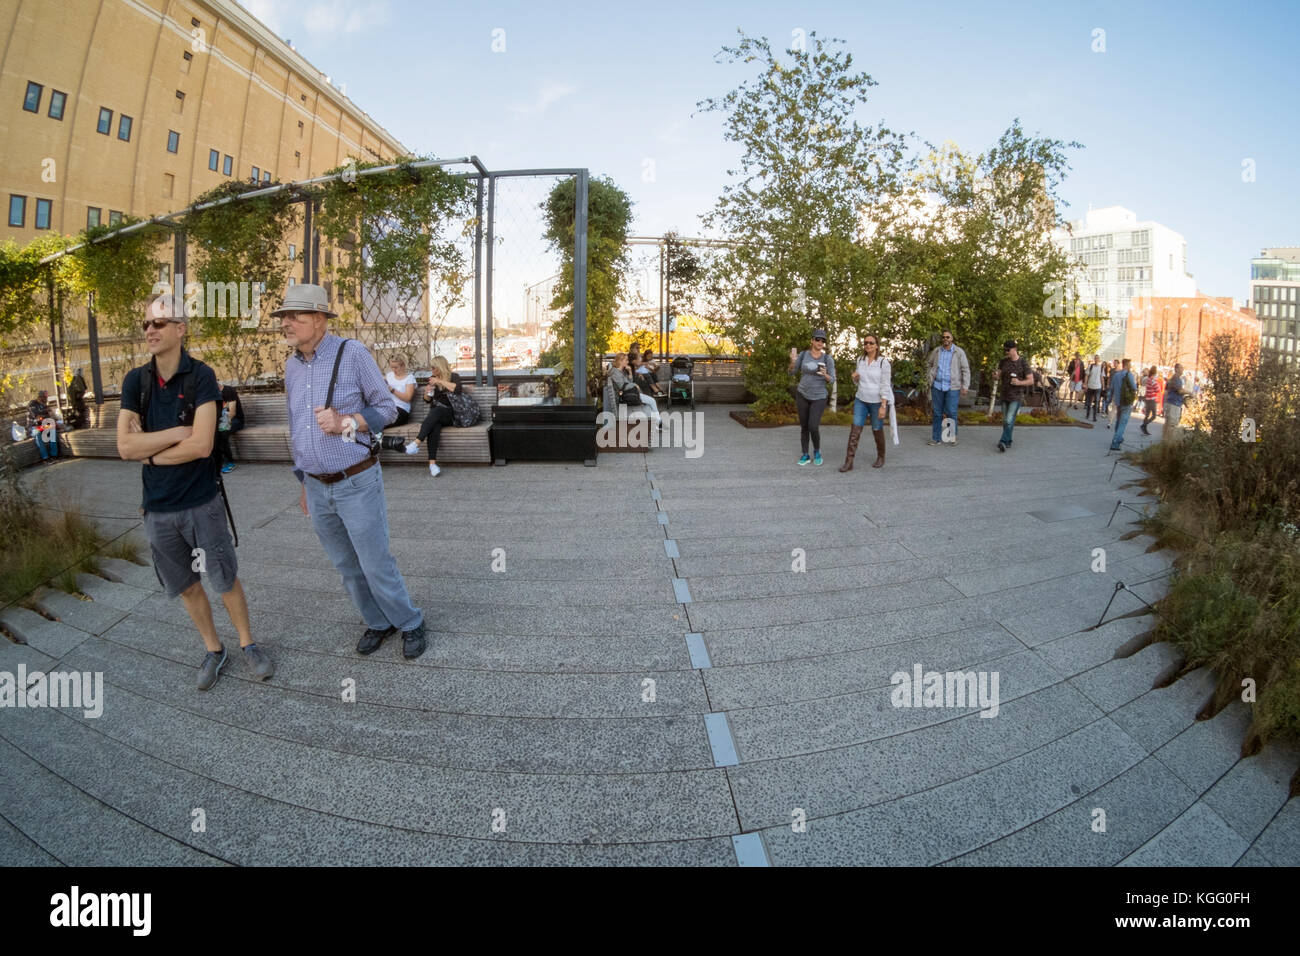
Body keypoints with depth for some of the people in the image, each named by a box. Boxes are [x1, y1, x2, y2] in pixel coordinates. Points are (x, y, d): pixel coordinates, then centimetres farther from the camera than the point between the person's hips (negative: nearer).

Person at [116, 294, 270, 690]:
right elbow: (125, 447, -9)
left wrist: (149, 450, -10)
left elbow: (201, 445, -21)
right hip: (157, 508, 4)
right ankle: (213, 649, 34)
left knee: (225, 580, 8)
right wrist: (178, 432, -17)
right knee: (187, 585, 16)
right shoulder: (135, 381, -1)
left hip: (201, 503, -4)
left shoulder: (201, 376, -12)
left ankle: (248, 643, 28)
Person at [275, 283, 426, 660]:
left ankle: (410, 624, 22)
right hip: (317, 488, 6)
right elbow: (295, 429, 17)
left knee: (376, 564, 0)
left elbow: (387, 407, -5)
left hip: (357, 483, -6)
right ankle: (378, 622, 34)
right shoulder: (291, 366, 8)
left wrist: (346, 423, -22)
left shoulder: (352, 354, -10)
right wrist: (304, 483, 20)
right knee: (348, 568, 15)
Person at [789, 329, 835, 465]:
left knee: (813, 427, -13)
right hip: (802, 395, 2)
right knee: (804, 427, 5)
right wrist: (793, 360, -23)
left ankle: (817, 451, 15)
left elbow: (832, 380, -8)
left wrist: (825, 374, -31)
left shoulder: (828, 359, -11)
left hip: (819, 397, -2)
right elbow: (792, 372, -3)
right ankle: (805, 455, 20)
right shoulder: (803, 354, -5)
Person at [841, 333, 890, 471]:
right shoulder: (860, 360, 4)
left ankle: (881, 457, 32)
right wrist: (855, 377, -8)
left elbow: (885, 386, -14)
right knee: (855, 430, -5)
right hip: (861, 400, 4)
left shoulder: (883, 362, -12)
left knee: (877, 431, 9)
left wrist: (883, 406, -18)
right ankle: (849, 462, -7)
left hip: (877, 402, -4)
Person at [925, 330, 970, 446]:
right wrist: (931, 376, 9)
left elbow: (965, 370, -2)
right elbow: (928, 364, 23)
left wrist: (965, 386, -8)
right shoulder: (936, 351, 6)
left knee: (951, 412, -3)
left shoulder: (959, 352, -2)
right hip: (937, 386, 3)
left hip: (952, 387, -3)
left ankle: (953, 436, 16)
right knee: (937, 413, 6)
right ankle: (936, 438, 13)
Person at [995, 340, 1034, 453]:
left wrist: (1019, 382, -23)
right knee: (1005, 421, 11)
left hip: (1016, 397, -5)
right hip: (1004, 396, 5)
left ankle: (1003, 441, -21)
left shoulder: (1023, 363, -6)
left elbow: (1031, 381, -4)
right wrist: (996, 376, -16)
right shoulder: (1003, 362, 6)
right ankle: (1008, 442, 23)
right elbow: (999, 376, 8)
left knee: (1010, 420, -16)